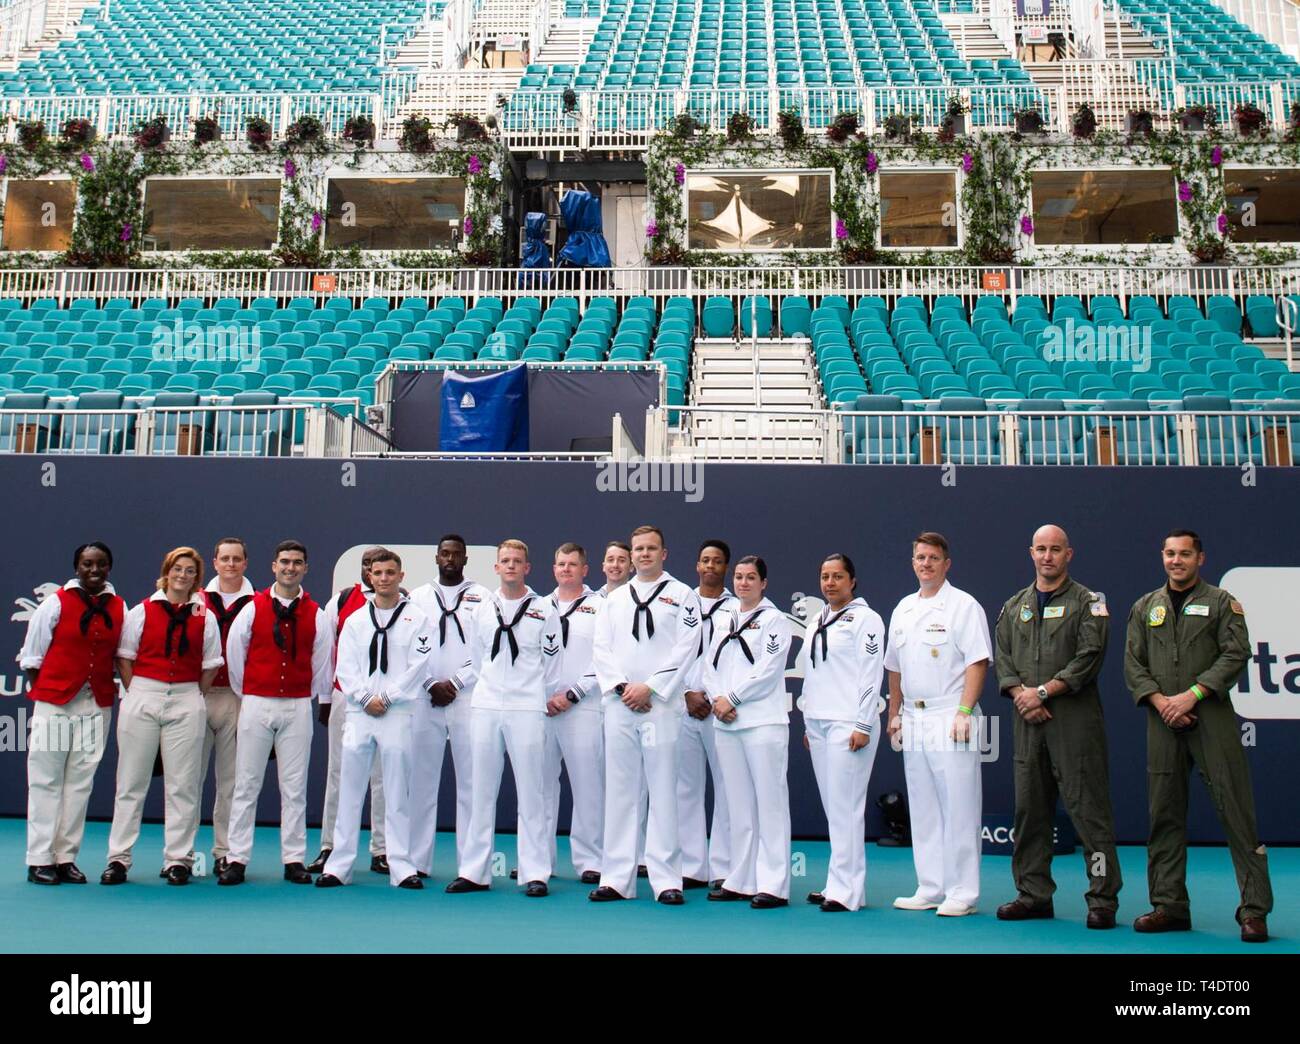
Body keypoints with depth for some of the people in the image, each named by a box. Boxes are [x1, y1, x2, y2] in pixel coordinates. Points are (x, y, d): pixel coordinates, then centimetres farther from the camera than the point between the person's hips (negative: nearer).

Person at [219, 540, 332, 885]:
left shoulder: (316, 614, 5)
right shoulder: (252, 608, 3)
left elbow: (323, 661, 12)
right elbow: (234, 653, 9)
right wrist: (245, 693, 12)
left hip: (298, 708, 1)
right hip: (257, 705, 0)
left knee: (295, 788, 3)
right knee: (246, 785, 2)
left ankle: (294, 860, 9)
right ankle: (236, 859, 9)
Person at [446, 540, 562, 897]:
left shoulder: (544, 610, 0)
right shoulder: (484, 609, 10)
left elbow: (552, 664, 3)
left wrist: (540, 700, 6)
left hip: (527, 710, -3)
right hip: (485, 708, 4)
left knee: (531, 793, -1)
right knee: (482, 792, 7)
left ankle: (535, 874, 5)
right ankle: (474, 872, 14)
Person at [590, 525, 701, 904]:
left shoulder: (682, 595, 5)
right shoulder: (615, 599, 17)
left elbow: (686, 649, -5)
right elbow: (601, 648, 9)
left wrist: (649, 687, -11)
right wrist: (622, 687, -6)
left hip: (660, 704, -4)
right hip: (619, 704, 4)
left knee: (663, 791, -3)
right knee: (620, 790, 6)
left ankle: (666, 880, 3)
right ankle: (617, 879, 11)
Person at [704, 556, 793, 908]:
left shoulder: (774, 620, 0)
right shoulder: (724, 620, 17)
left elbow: (767, 670, -10)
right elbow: (710, 664, 13)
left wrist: (731, 699, -11)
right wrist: (716, 700, -4)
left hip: (763, 721, -6)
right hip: (726, 722, 6)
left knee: (769, 801, -5)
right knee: (739, 804, 10)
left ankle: (773, 885, -2)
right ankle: (741, 880, 17)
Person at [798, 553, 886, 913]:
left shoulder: (865, 619, -3)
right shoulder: (814, 623, 17)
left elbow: (871, 674, -9)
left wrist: (863, 725, -14)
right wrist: (807, 723, 17)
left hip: (849, 723, -7)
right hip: (818, 723, 7)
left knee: (845, 806, -9)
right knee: (833, 807, 8)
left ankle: (846, 890, -6)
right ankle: (841, 884, 13)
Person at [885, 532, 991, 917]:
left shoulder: (963, 606, -4)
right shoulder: (903, 609, 15)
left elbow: (978, 662, -11)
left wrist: (964, 712, -18)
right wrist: (895, 714, 16)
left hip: (950, 719, -7)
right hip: (913, 720, 7)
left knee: (958, 809, -4)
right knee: (923, 810, 11)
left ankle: (961, 893, 3)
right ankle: (930, 890, 19)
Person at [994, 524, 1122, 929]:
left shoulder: (1087, 603, 1)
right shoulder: (1014, 606, 16)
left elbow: (1089, 657, -9)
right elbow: (1002, 657, 11)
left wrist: (1043, 691, -12)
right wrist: (1020, 693, -6)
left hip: (1075, 717, -5)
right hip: (1027, 719, 5)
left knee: (1087, 807, -5)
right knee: (1029, 808, 9)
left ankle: (1103, 899, 2)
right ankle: (1033, 895, 18)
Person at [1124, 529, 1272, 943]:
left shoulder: (1222, 603, 5)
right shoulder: (1145, 607, 14)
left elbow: (1235, 655, -6)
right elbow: (1133, 663, 9)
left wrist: (1190, 696, -14)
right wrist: (1160, 700, -7)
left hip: (1211, 717, -3)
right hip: (1163, 721, 4)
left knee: (1235, 811, -5)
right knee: (1165, 815, 6)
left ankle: (1254, 909, 0)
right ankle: (1169, 906, 14)